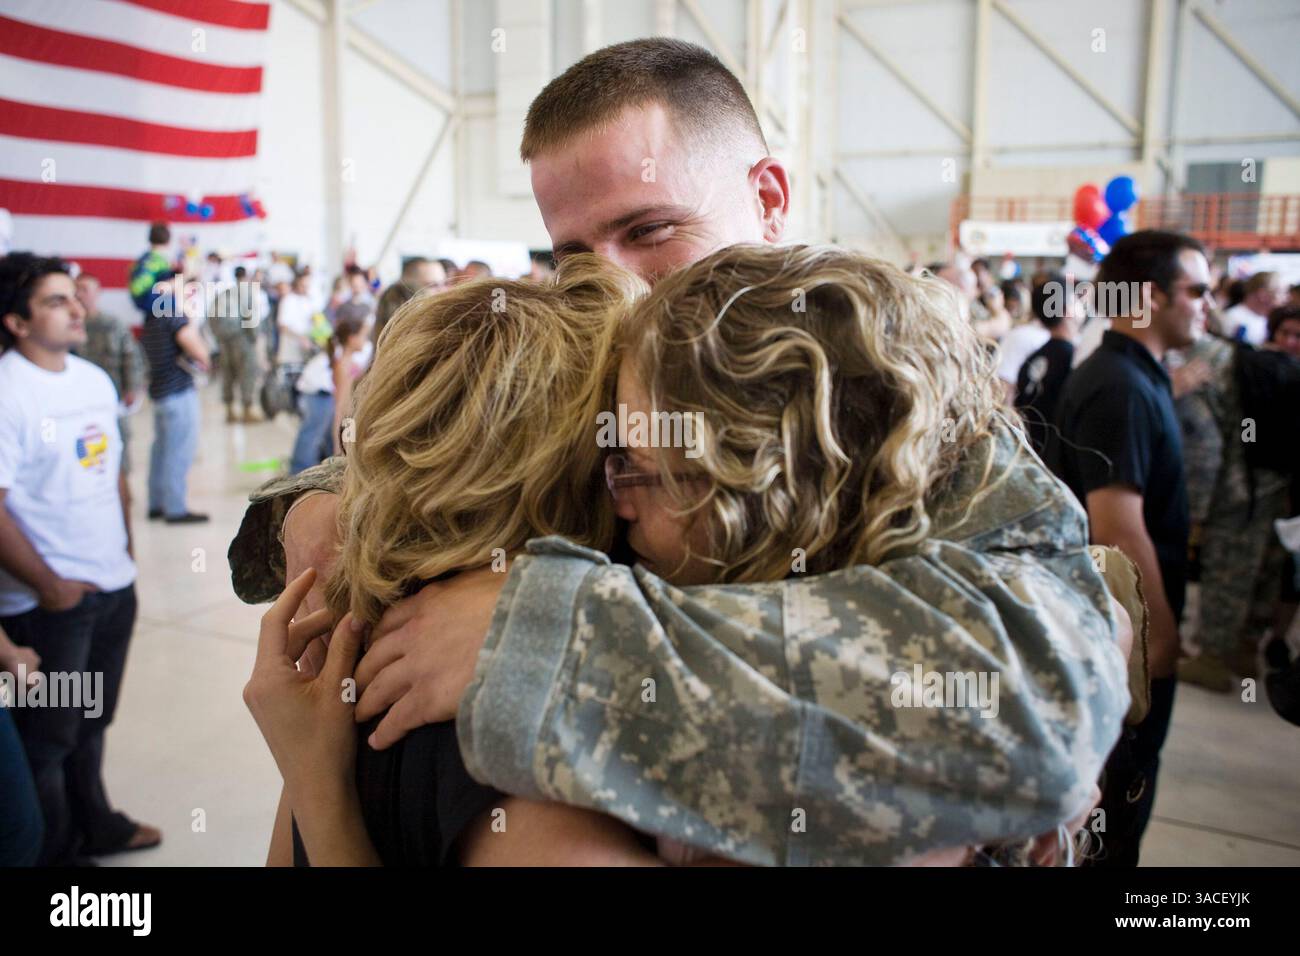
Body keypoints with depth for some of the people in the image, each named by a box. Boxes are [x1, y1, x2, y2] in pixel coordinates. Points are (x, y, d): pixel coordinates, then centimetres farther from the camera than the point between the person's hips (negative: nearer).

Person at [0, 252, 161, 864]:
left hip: (115, 587, 7)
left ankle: (93, 824, 39)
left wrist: (127, 556, 12)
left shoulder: (95, 380, 7)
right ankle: (52, 852, 28)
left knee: (91, 722, 22)